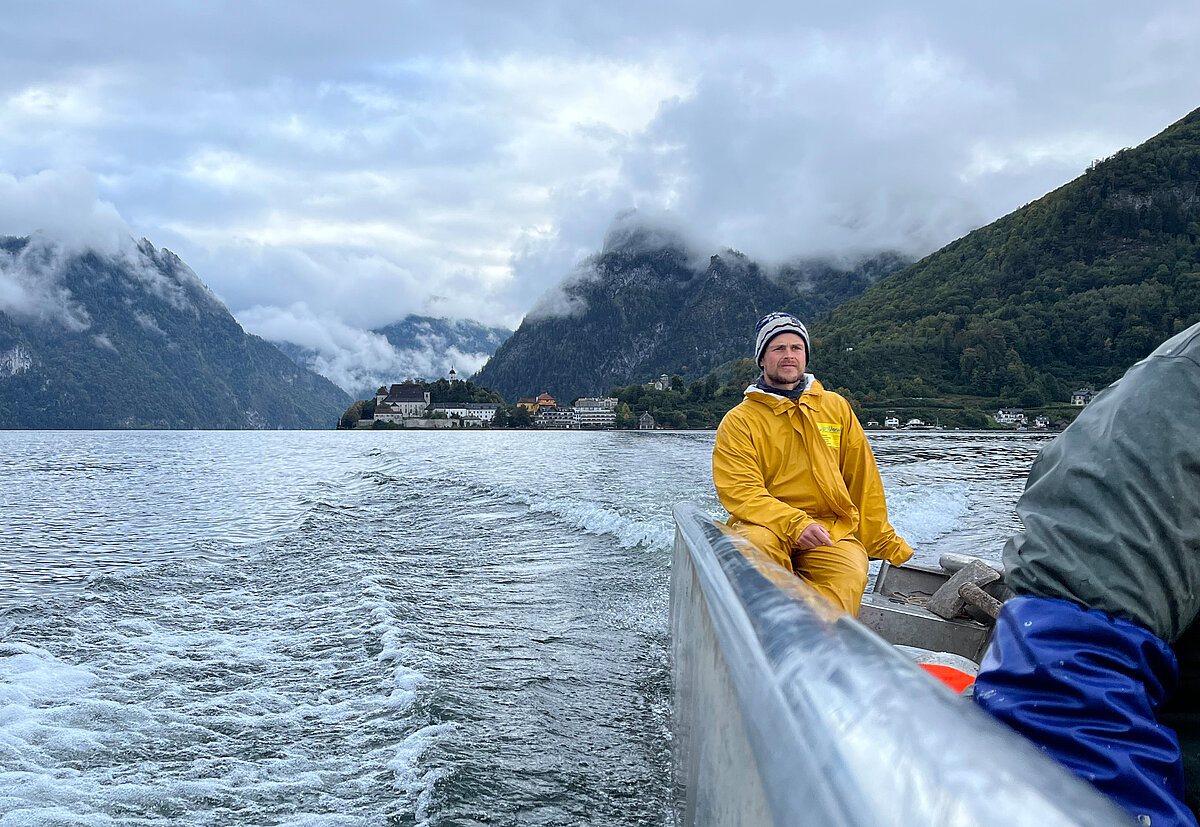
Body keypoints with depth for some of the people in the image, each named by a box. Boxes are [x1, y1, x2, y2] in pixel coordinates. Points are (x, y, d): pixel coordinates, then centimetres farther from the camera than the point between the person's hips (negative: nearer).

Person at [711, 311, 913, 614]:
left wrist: (887, 545, 18)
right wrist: (795, 524, -24)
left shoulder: (836, 408, 16)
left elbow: (863, 483, 19)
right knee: (757, 543, -36)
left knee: (849, 574, -31)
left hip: (832, 529, 2)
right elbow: (741, 493, -7)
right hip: (766, 524, -2)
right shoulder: (738, 422, 5)